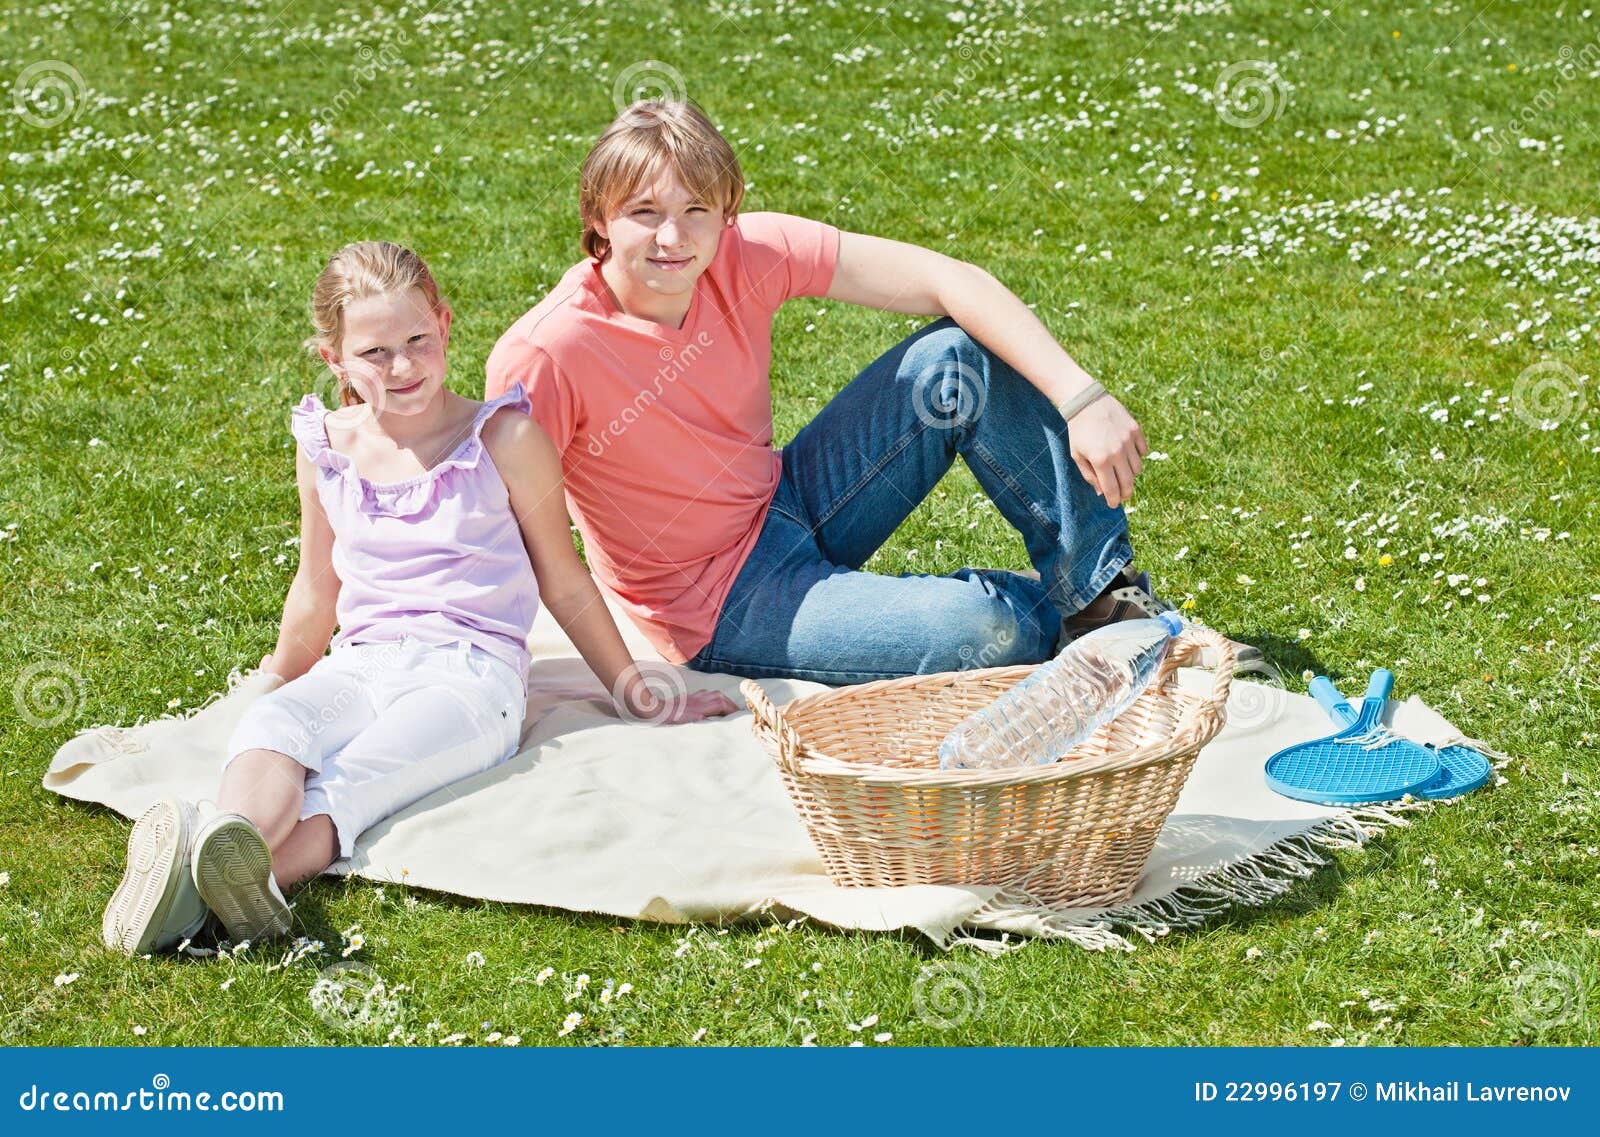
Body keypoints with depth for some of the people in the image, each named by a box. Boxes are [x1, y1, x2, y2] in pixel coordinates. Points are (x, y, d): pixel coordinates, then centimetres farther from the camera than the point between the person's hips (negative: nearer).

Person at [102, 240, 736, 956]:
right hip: (360, 665, 3)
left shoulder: (502, 438, 1)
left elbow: (563, 582, 10)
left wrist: (633, 690, 13)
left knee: (368, 769, -35)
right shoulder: (326, 445, 11)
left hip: (471, 670, -3)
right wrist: (280, 677, 38)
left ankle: (255, 873, -63)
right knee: (270, 725, -32)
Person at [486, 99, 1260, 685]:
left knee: (962, 356, -12)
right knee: (987, 627, -26)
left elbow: (947, 282, -15)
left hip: (788, 507, 5)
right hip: (723, 610, -5)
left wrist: (1081, 399, -25)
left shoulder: (748, 254, -14)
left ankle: (1101, 591, -1)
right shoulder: (543, 359, -26)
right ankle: (1059, 621, 12)